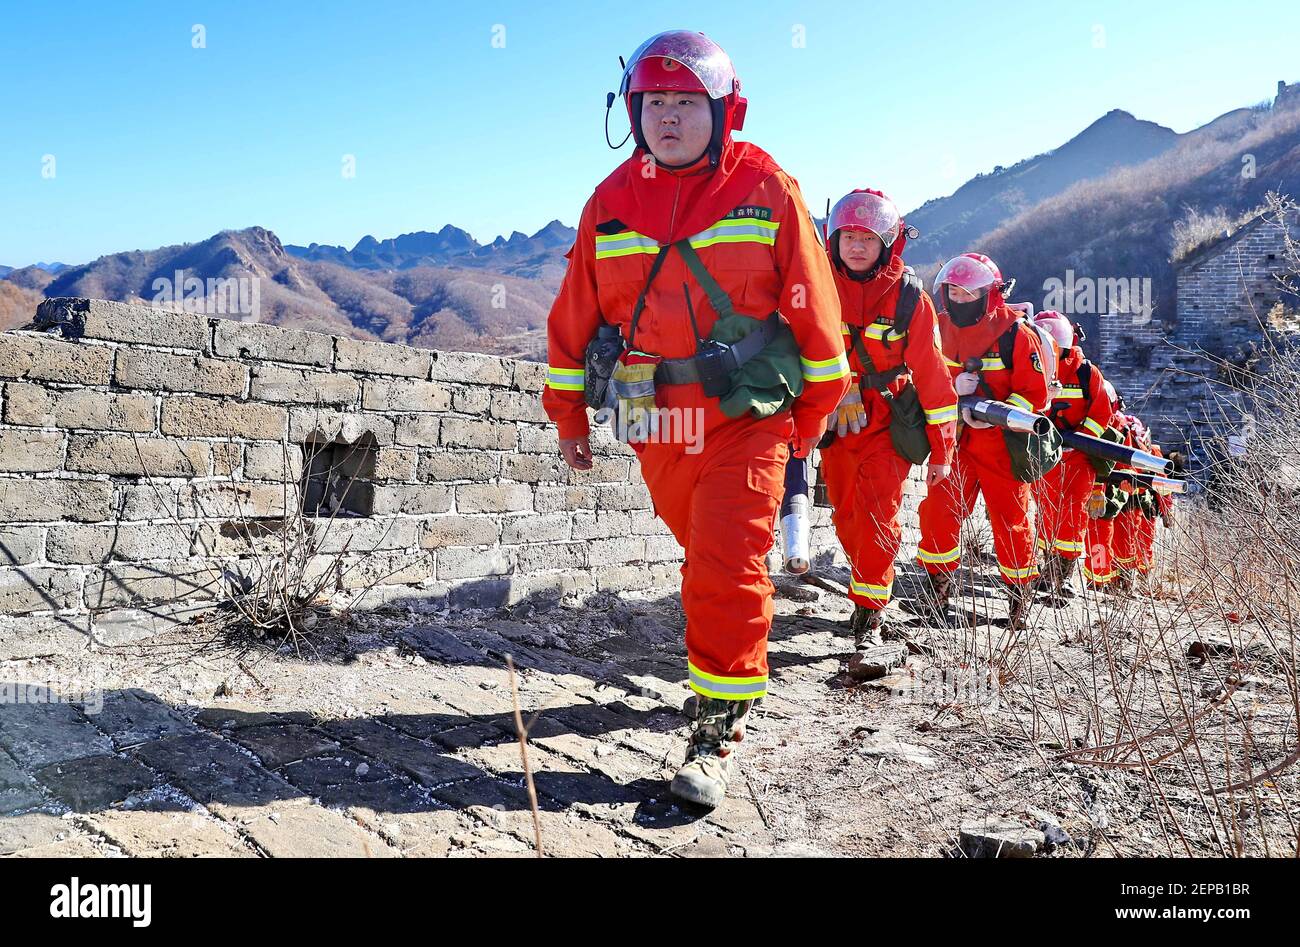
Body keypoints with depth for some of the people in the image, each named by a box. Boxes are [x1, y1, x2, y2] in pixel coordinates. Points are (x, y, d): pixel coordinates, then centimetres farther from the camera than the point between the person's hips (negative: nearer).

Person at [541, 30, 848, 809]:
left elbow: (814, 309, 2)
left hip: (748, 420, -3)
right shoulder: (611, 203, 5)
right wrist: (569, 417, 14)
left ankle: (719, 731, 0)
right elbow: (575, 316, 11)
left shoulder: (767, 191, -3)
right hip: (658, 425, 4)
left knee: (728, 570, -11)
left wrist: (814, 413, 5)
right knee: (708, 559, 16)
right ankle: (744, 651, 41)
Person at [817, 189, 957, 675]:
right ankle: (869, 587, 34)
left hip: (887, 423, -3)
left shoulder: (908, 297, -8)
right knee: (847, 520, 11)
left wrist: (941, 448, -4)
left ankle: (868, 618, -9)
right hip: (834, 422, 3)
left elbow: (932, 373, -5)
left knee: (877, 518, -14)